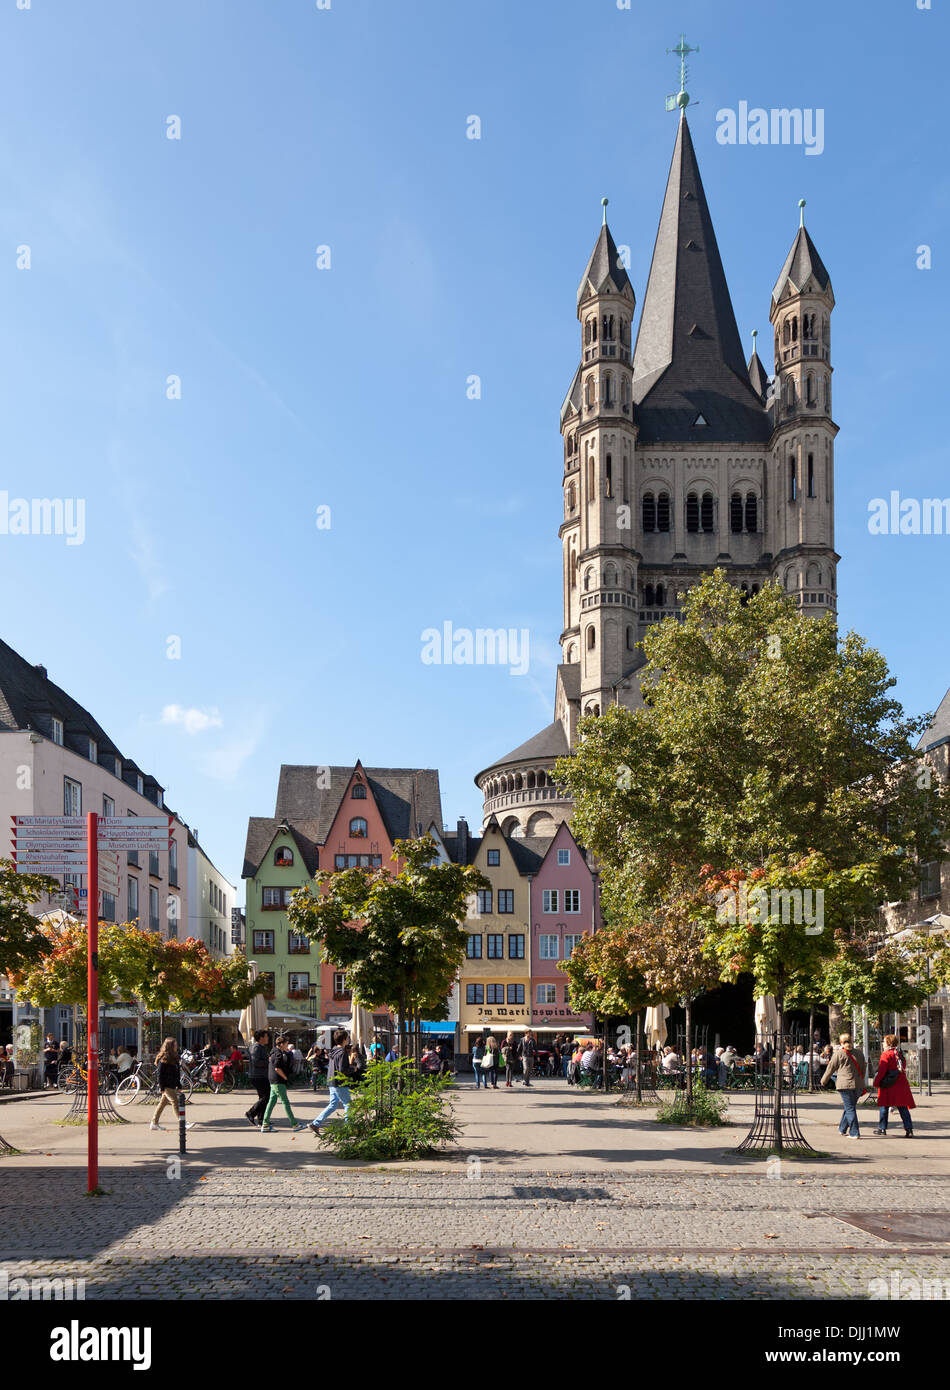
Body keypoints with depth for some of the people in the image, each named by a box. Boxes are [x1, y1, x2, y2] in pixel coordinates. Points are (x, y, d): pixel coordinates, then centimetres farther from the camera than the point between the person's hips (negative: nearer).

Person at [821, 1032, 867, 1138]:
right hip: (858, 1085, 5)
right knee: (849, 1107, 17)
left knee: (850, 1108, -3)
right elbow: (864, 1069, 19)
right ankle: (842, 1129, 31)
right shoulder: (859, 1053, 11)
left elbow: (830, 1068, 4)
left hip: (845, 1085, -5)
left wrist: (823, 1081, 18)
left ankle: (855, 1133, -7)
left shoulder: (838, 1054, -2)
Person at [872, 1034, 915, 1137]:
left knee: (884, 1106, 7)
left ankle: (882, 1128, 12)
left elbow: (882, 1071, -15)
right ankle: (909, 1129, -4)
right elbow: (903, 1069, 17)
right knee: (903, 1107, 4)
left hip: (888, 1086, -6)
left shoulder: (886, 1054, -10)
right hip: (902, 1084, 6)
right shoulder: (900, 1054, 11)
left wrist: (876, 1082, -7)